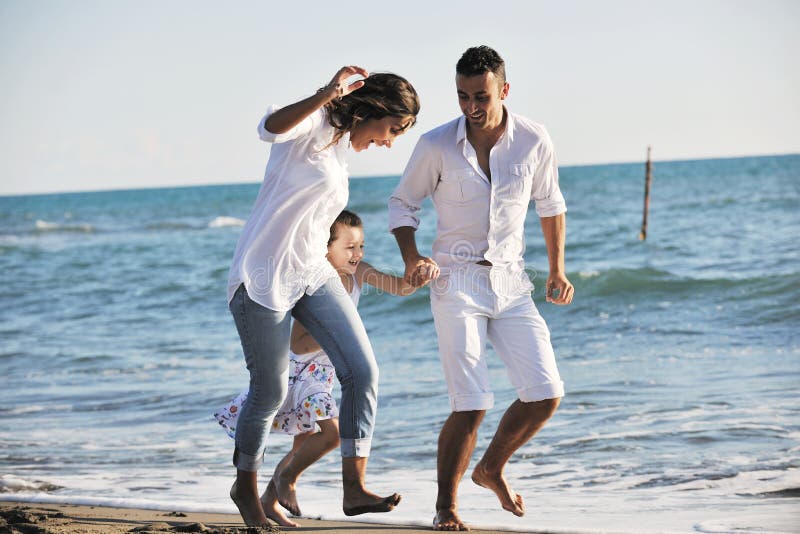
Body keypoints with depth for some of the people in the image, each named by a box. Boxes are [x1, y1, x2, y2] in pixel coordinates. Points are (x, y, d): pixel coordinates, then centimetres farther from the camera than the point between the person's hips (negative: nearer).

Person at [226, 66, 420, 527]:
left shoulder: (342, 148, 16)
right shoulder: (313, 123, -11)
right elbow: (272, 127, -36)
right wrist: (326, 95, -49)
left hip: (313, 274, 8)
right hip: (264, 278, -8)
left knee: (363, 372, -8)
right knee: (270, 393, 4)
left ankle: (355, 488, -7)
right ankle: (246, 488, 27)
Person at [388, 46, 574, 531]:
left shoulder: (534, 141, -5)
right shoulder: (437, 145, -10)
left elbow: (549, 202, 14)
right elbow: (403, 203, 4)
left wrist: (558, 268, 12)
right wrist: (412, 258, -12)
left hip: (511, 281, 3)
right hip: (457, 282, -3)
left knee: (546, 394, -5)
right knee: (471, 406, -13)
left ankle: (492, 468, 22)